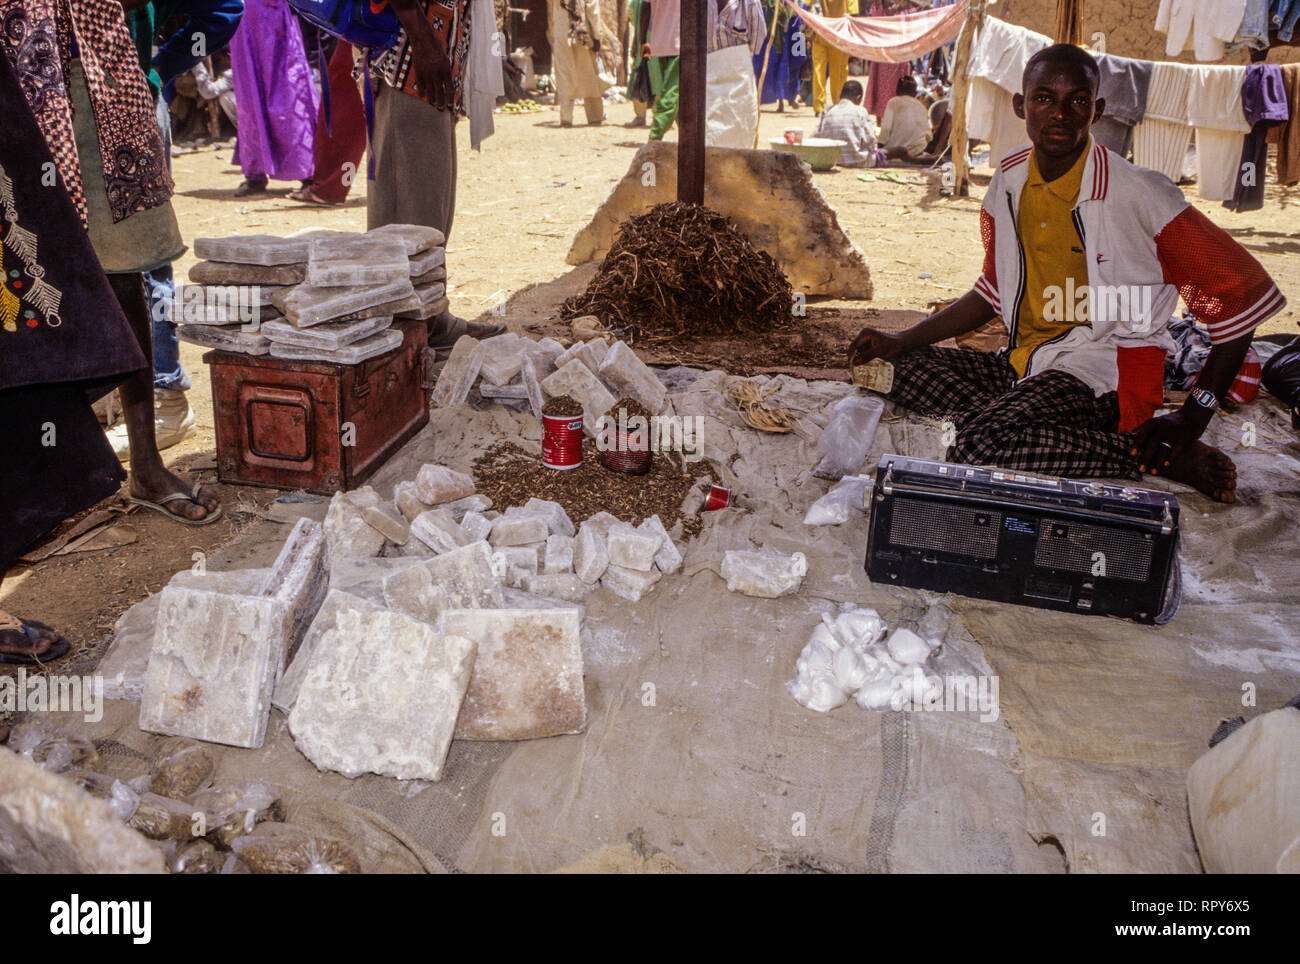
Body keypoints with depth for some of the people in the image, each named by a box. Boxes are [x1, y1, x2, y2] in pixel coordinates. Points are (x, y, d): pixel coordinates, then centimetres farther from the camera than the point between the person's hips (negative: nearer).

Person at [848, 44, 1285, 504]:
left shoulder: (1138, 195, -15)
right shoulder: (1010, 180, 5)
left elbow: (1243, 293, -11)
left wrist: (1193, 418, -14)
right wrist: (901, 341, 9)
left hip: (1103, 374, -8)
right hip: (1024, 363, 8)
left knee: (978, 443, -31)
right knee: (907, 370, -7)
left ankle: (1149, 451, -17)